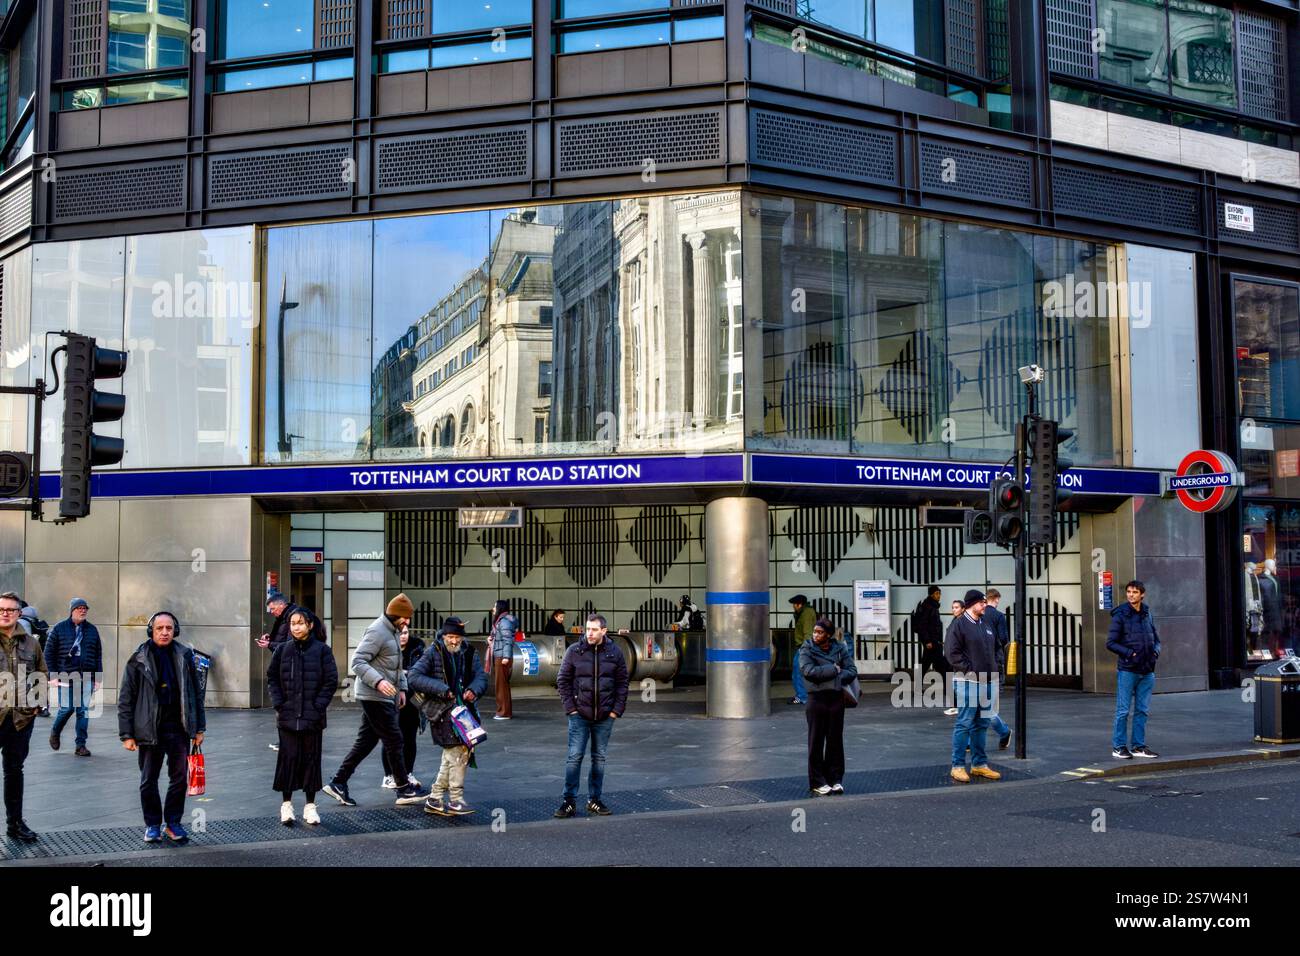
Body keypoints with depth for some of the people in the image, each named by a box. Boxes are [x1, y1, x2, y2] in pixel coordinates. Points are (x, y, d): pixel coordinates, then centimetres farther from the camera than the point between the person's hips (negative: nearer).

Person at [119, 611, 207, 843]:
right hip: (149, 729, -1)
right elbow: (126, 699, -1)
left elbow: (195, 693, 9)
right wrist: (127, 734, -6)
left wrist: (199, 728, 7)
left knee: (179, 778, 5)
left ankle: (173, 822, 20)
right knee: (149, 781, 8)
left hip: (179, 728, 2)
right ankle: (152, 824, 22)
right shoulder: (139, 659, -3)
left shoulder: (184, 656, 4)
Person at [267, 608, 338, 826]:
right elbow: (272, 678, 8)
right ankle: (286, 804, 12)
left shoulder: (322, 650, -1)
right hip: (287, 716, 1)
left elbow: (331, 681, -2)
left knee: (311, 759, 5)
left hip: (312, 716, -1)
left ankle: (310, 806, 15)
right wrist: (278, 703, -3)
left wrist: (318, 706, -9)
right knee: (288, 758, 1)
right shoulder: (283, 649, 5)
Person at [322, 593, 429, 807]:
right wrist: (378, 681, -32)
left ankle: (338, 782, 15)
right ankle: (405, 790, 5)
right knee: (394, 740, -3)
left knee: (366, 741, 11)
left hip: (383, 696, 10)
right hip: (374, 696, -10)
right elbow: (358, 662, -22)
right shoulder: (377, 631, -17)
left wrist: (401, 688, 18)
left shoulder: (392, 631, 15)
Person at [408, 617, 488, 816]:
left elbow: (481, 677, 9)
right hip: (442, 712, -6)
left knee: (451, 757, 10)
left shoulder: (469, 654, 11)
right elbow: (414, 676, -10)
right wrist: (442, 689, -19)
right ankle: (456, 801, -5)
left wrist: (473, 690, -15)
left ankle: (434, 799, 21)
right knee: (458, 752, -13)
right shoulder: (433, 653, -3)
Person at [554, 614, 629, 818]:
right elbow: (563, 681, 0)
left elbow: (622, 683, 4)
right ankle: (569, 802, 3)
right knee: (574, 757, -3)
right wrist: (570, 707, -7)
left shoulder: (615, 653, 0)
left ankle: (594, 800, 19)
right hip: (579, 715, -2)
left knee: (599, 758, 10)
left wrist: (617, 710, -3)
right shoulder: (574, 652, -4)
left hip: (604, 717, 2)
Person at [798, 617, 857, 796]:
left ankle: (835, 779, 17)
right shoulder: (807, 649, -1)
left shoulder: (840, 648, 6)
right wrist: (833, 669, -11)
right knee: (816, 742, 1)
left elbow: (852, 671, 3)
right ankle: (817, 782, 7)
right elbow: (808, 670, -16)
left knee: (836, 740, 7)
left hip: (837, 698, 3)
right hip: (817, 699, -2)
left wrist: (838, 677, -14)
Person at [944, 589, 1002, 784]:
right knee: (964, 723, -6)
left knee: (981, 724, 12)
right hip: (968, 682, -8)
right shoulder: (959, 625, -7)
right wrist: (969, 669, -17)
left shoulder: (986, 625, 17)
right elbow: (952, 652, -14)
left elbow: (995, 649, 26)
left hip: (987, 682, 8)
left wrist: (993, 668, 11)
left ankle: (979, 764, 20)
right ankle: (958, 766, -2)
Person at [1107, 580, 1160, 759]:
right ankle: (1118, 747, 6)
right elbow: (1111, 643, -6)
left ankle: (1139, 746, 18)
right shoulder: (1120, 615, -6)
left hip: (1147, 670, 5)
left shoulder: (1147, 614, 9)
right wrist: (1129, 653, -17)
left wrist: (1156, 651, -1)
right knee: (1123, 710, -1)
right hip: (1127, 670, -5)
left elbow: (1156, 638, 19)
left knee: (1142, 710, 10)